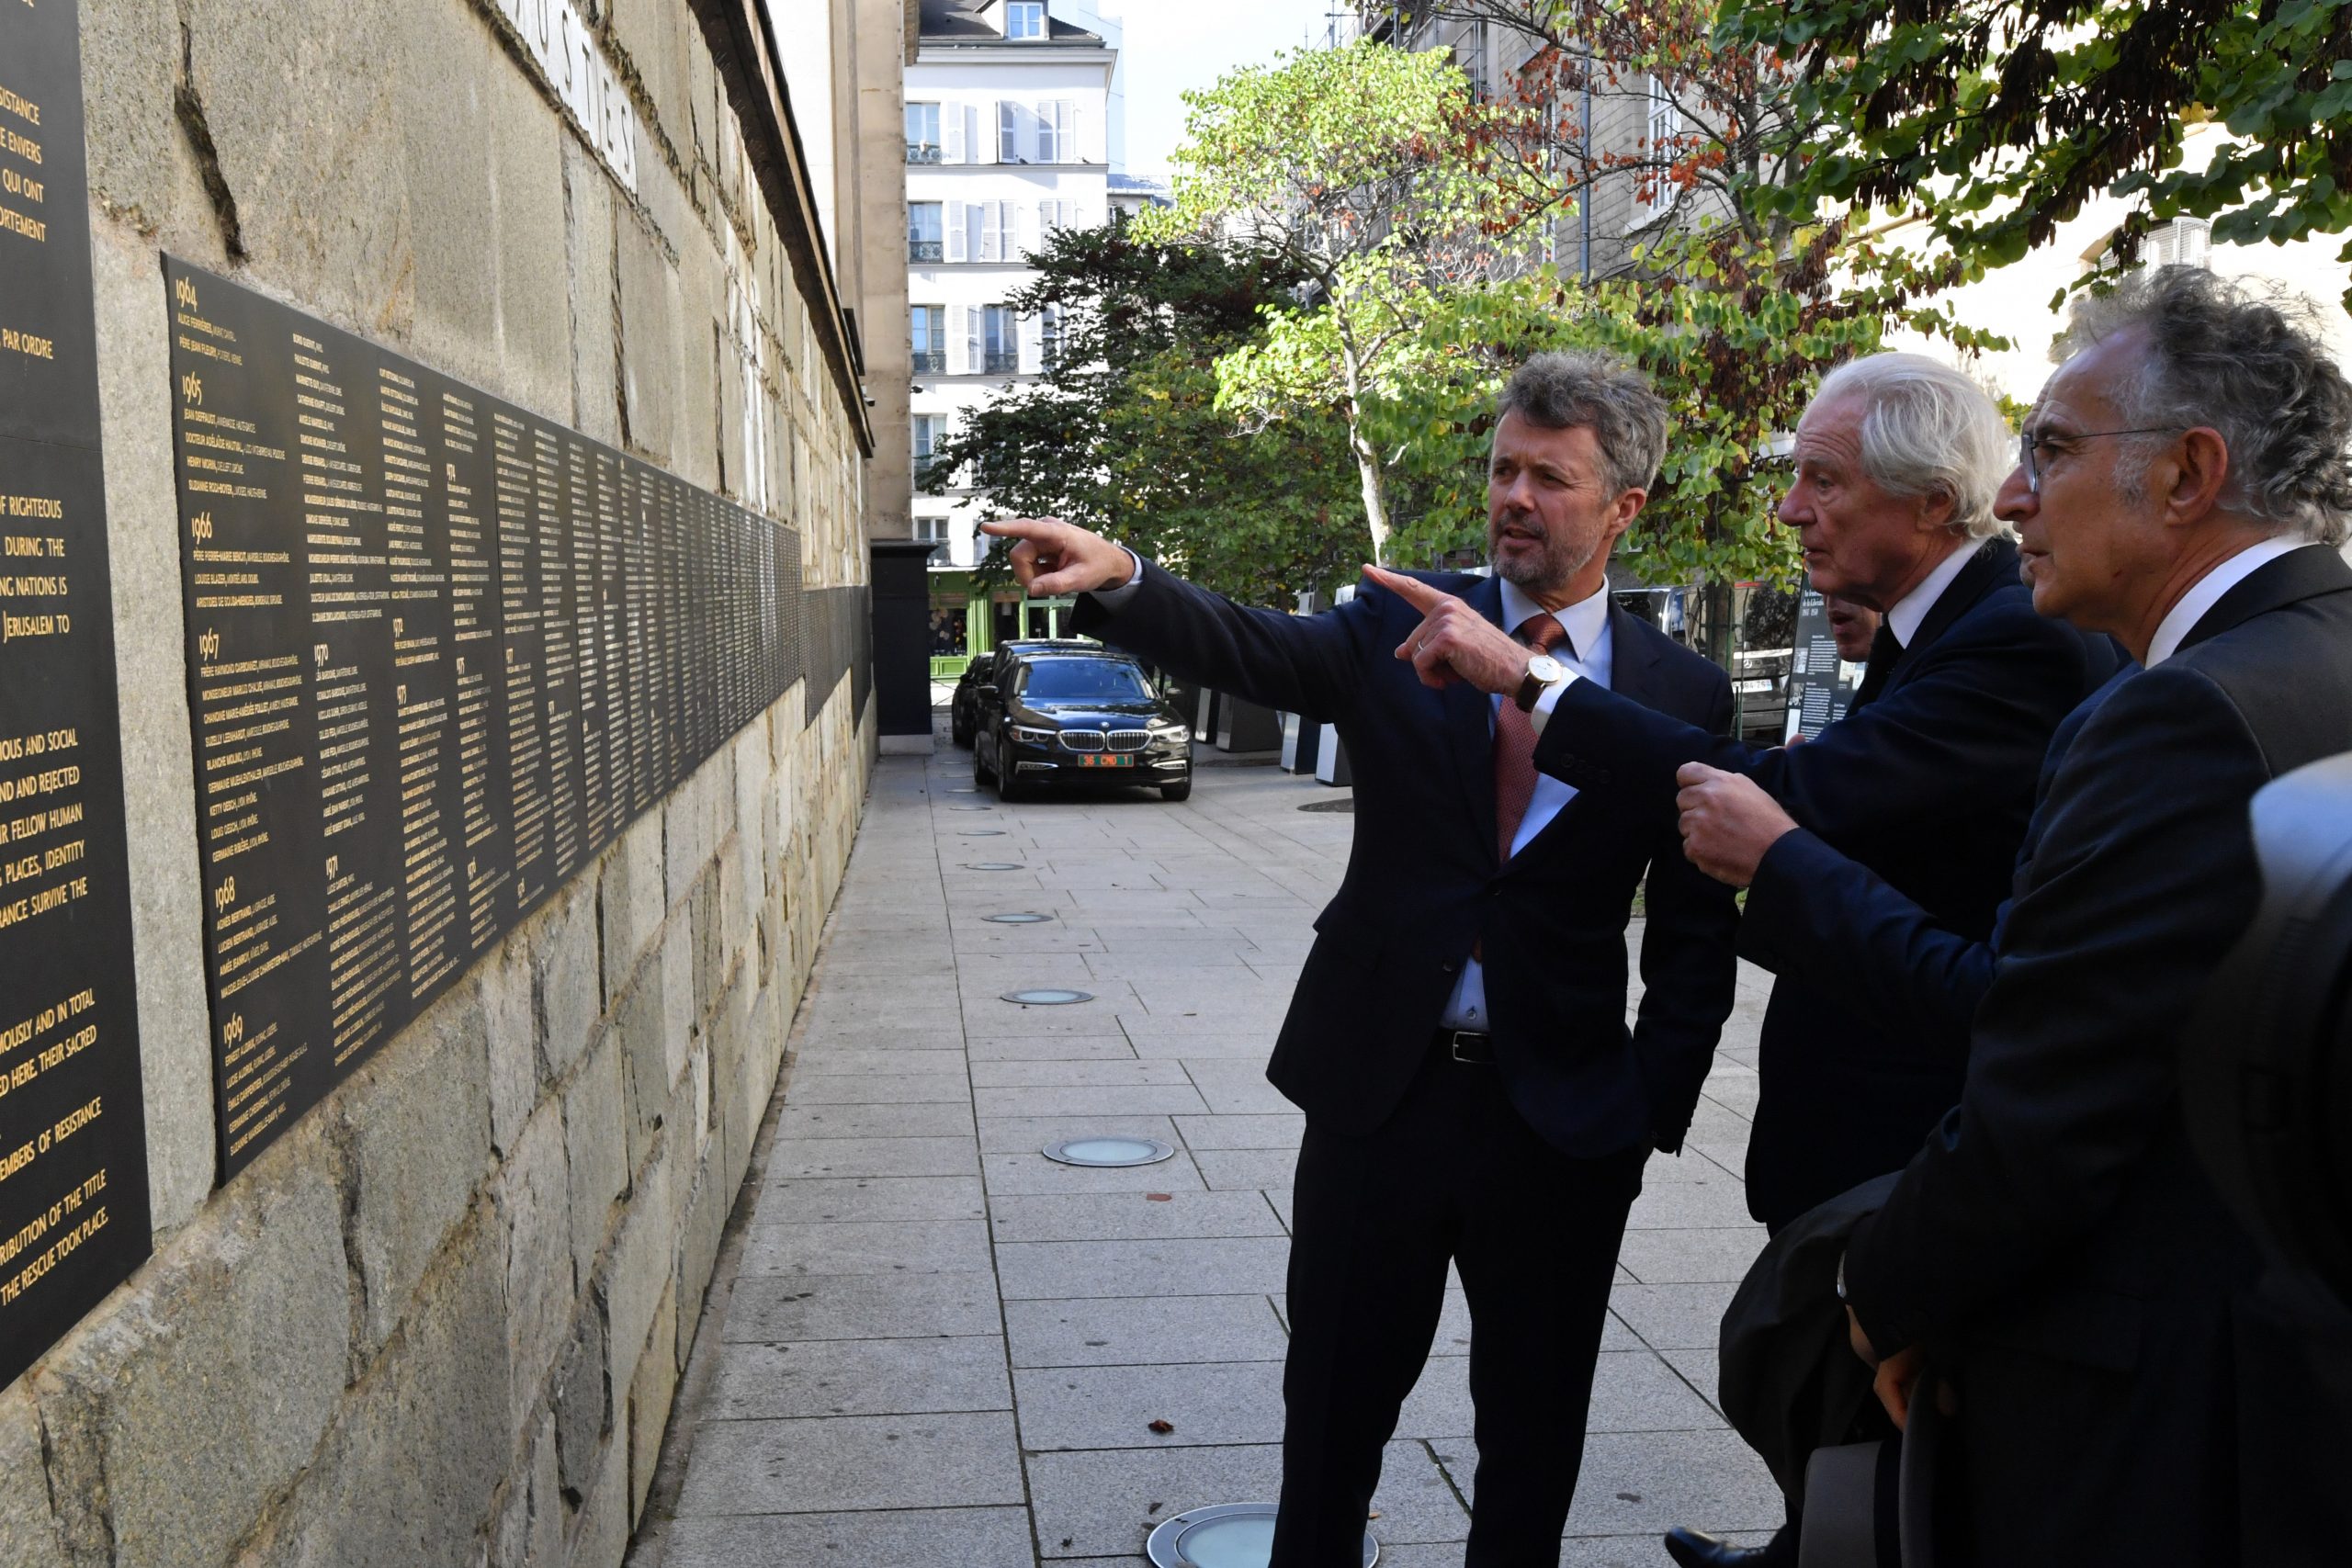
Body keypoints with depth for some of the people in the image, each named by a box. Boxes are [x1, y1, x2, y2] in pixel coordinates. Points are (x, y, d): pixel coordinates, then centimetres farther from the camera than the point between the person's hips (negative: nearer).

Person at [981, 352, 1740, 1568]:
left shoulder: (1683, 695, -2)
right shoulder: (1400, 627, 0)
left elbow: (1697, 937, 1)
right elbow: (1252, 651, -19)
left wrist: (1653, 1111, -5)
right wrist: (1115, 578, -37)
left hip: (1562, 1115, 0)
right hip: (1379, 1086, 0)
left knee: (1533, 1422, 16)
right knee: (1335, 1398, 15)